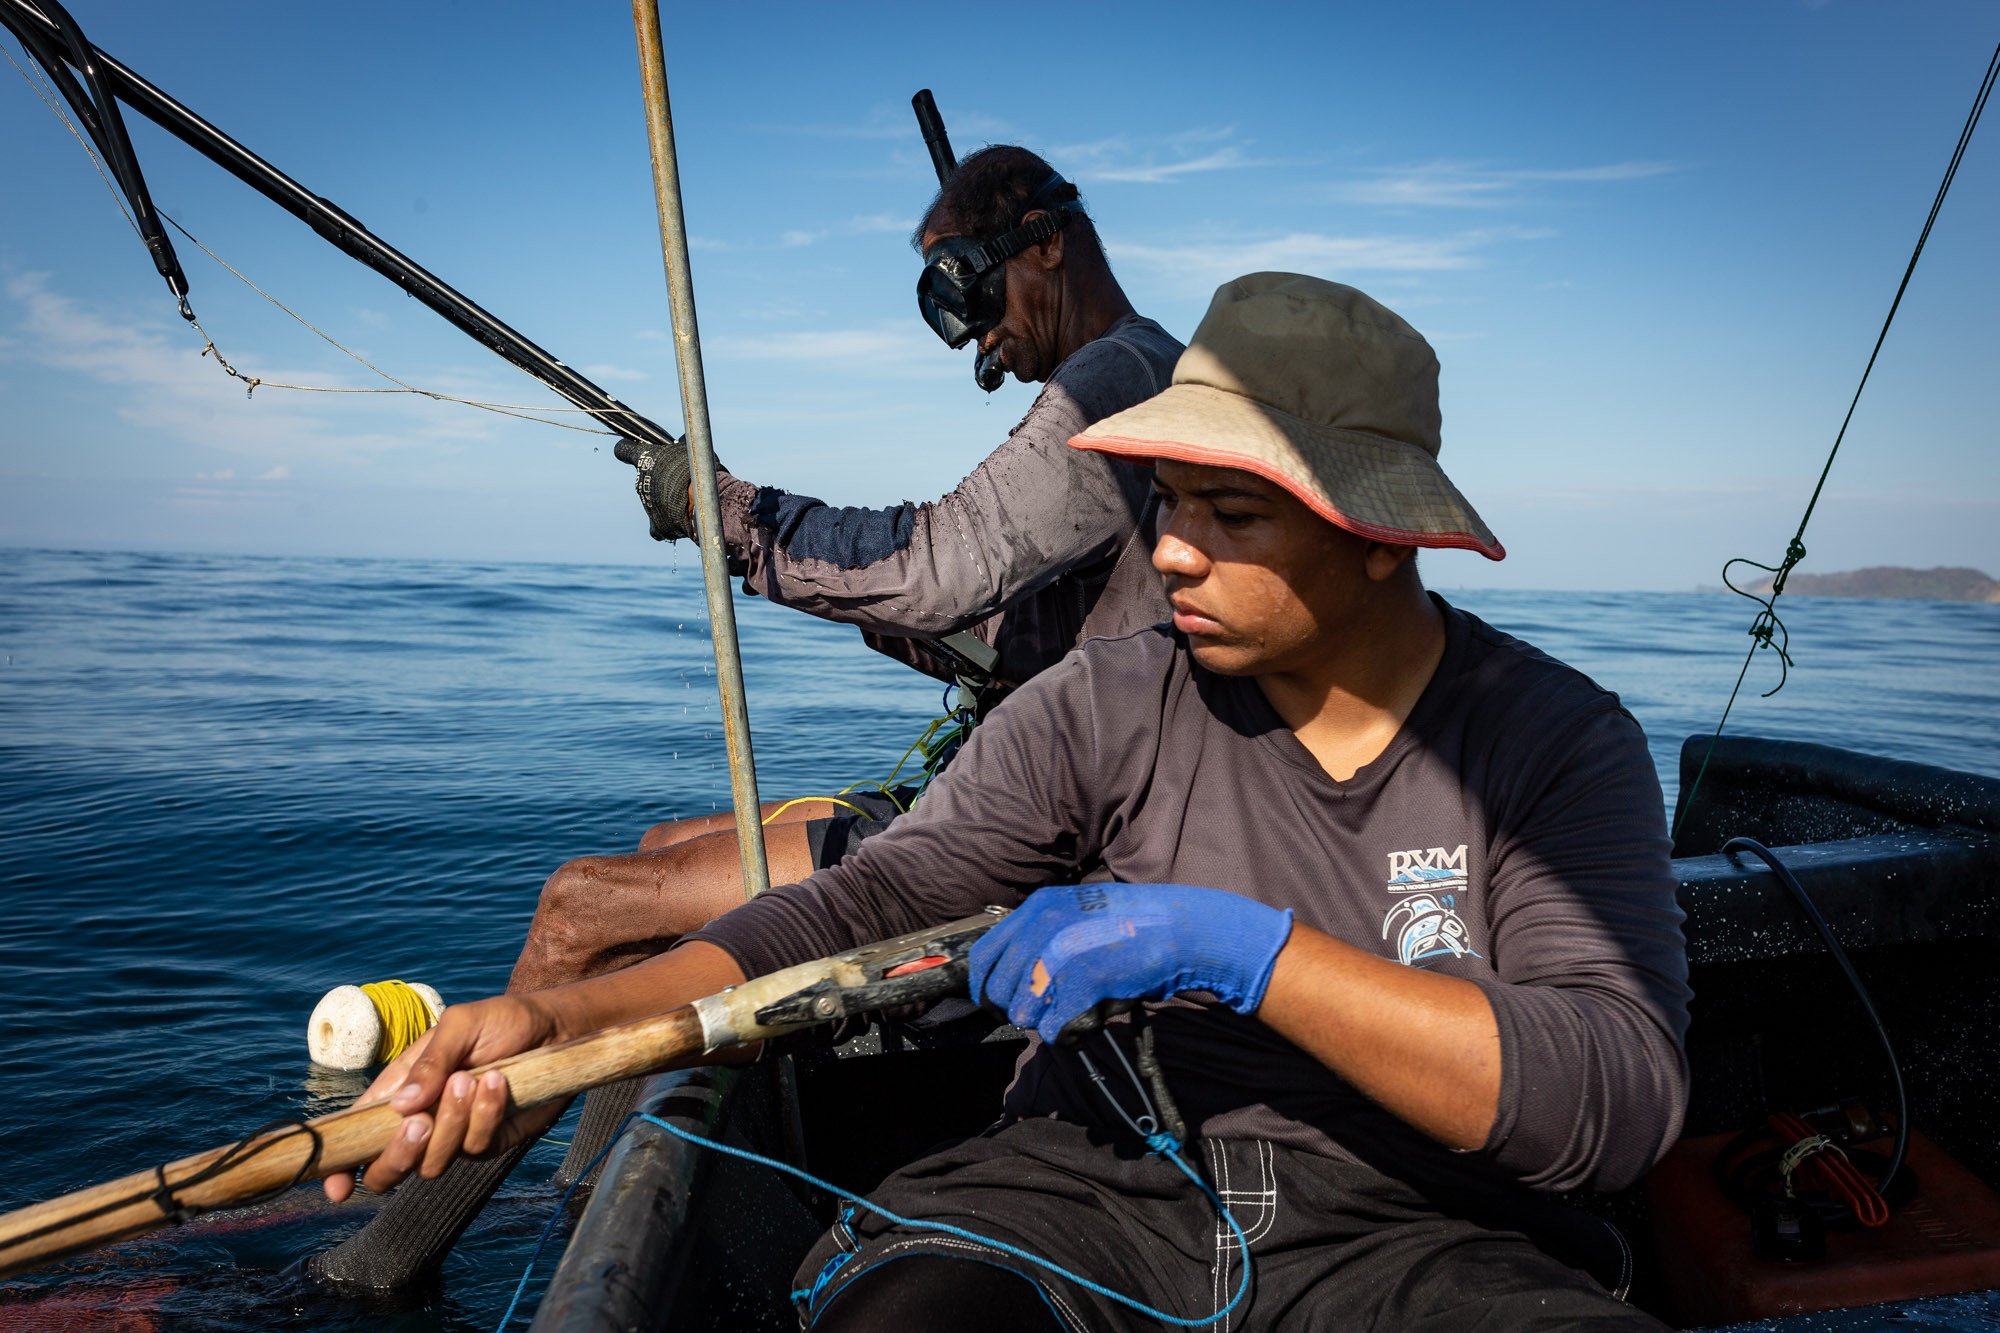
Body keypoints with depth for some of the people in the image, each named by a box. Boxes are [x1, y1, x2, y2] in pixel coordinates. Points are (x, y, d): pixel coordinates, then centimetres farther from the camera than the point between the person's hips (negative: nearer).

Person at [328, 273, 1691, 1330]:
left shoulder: (1559, 742, -5)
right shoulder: (1107, 706, -1)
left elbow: (1622, 1099, -16)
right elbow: (864, 905, -6)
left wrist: (1242, 948, -27)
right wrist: (564, 1019, -20)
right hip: (1084, 1194, 0)